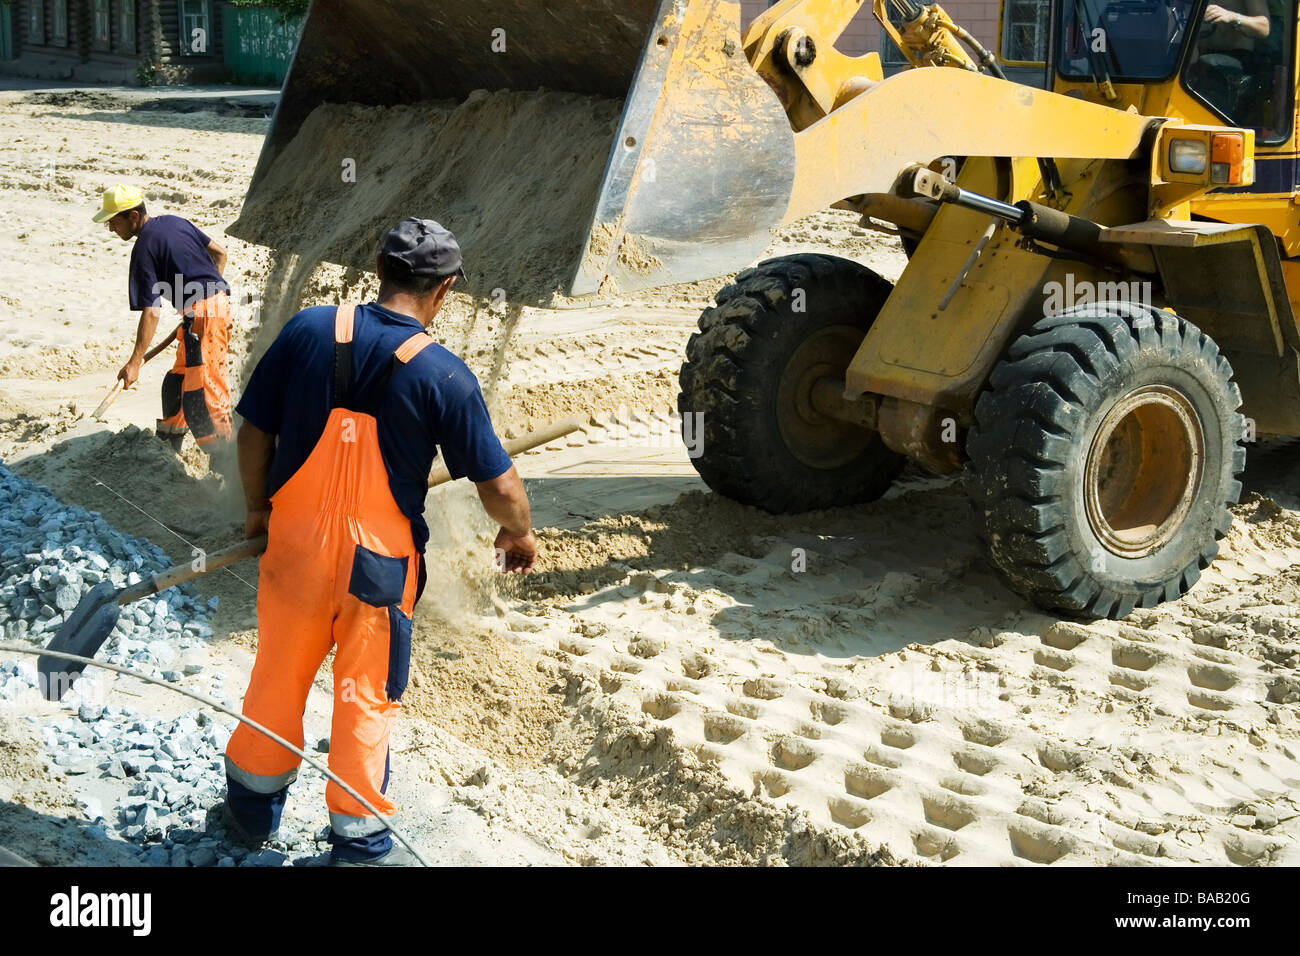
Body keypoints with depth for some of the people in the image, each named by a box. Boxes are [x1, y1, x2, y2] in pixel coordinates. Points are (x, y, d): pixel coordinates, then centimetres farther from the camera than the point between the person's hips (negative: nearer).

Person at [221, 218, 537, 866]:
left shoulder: (309, 330, -8)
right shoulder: (443, 375, -16)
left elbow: (254, 431, -1)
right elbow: (498, 483, -11)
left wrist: (257, 506, 15)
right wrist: (519, 533, 10)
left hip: (294, 541, 3)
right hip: (378, 560, -3)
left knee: (279, 675, 21)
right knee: (365, 698, 13)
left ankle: (253, 806, 39)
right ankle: (358, 839, 26)